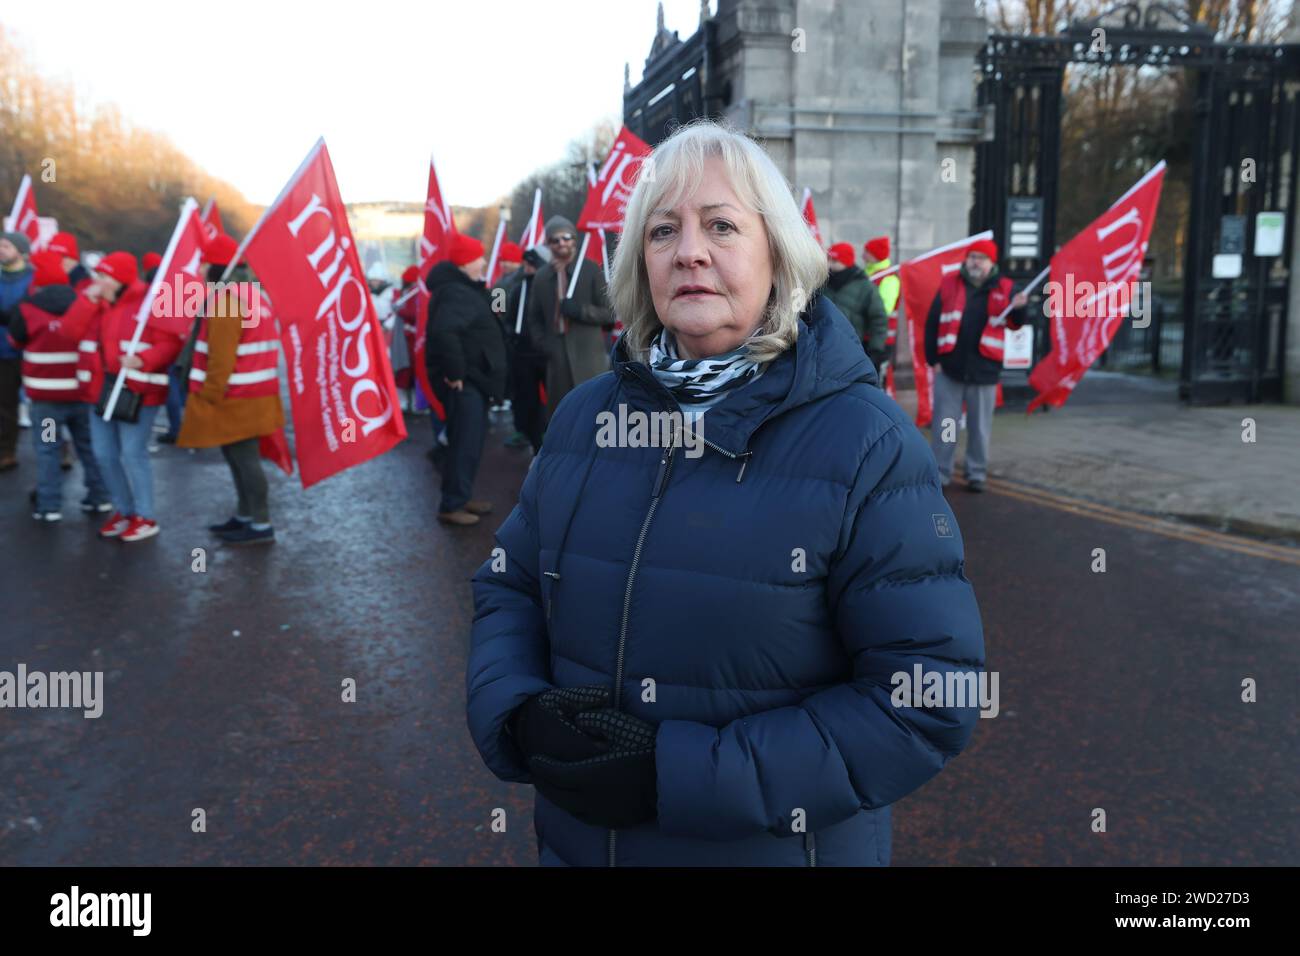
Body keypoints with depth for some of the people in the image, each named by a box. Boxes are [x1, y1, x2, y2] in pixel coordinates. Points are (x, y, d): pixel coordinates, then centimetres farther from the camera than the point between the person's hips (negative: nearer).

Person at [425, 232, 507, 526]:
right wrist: (455, 373, -28)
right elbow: (444, 332, -35)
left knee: (471, 440, 17)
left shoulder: (467, 289, 16)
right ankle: (451, 506, 0)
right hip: (464, 381, -11)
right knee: (465, 443, -7)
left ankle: (463, 495, 27)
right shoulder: (456, 293, -19)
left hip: (474, 378, 11)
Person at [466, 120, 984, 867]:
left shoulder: (866, 443, -17)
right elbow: (510, 587, 7)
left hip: (776, 848, -4)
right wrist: (518, 715, -13)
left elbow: (928, 702, -19)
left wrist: (685, 774, -23)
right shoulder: (586, 415, -1)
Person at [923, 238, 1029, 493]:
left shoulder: (1003, 288, 5)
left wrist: (1018, 308, -17)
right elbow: (932, 323, 3)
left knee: (980, 426, 8)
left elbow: (1015, 324, 5)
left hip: (983, 370, 0)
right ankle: (939, 472, 13)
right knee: (943, 424, 4)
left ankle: (977, 474, 19)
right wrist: (933, 359, -1)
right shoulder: (949, 283, 3)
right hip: (949, 367, 0)